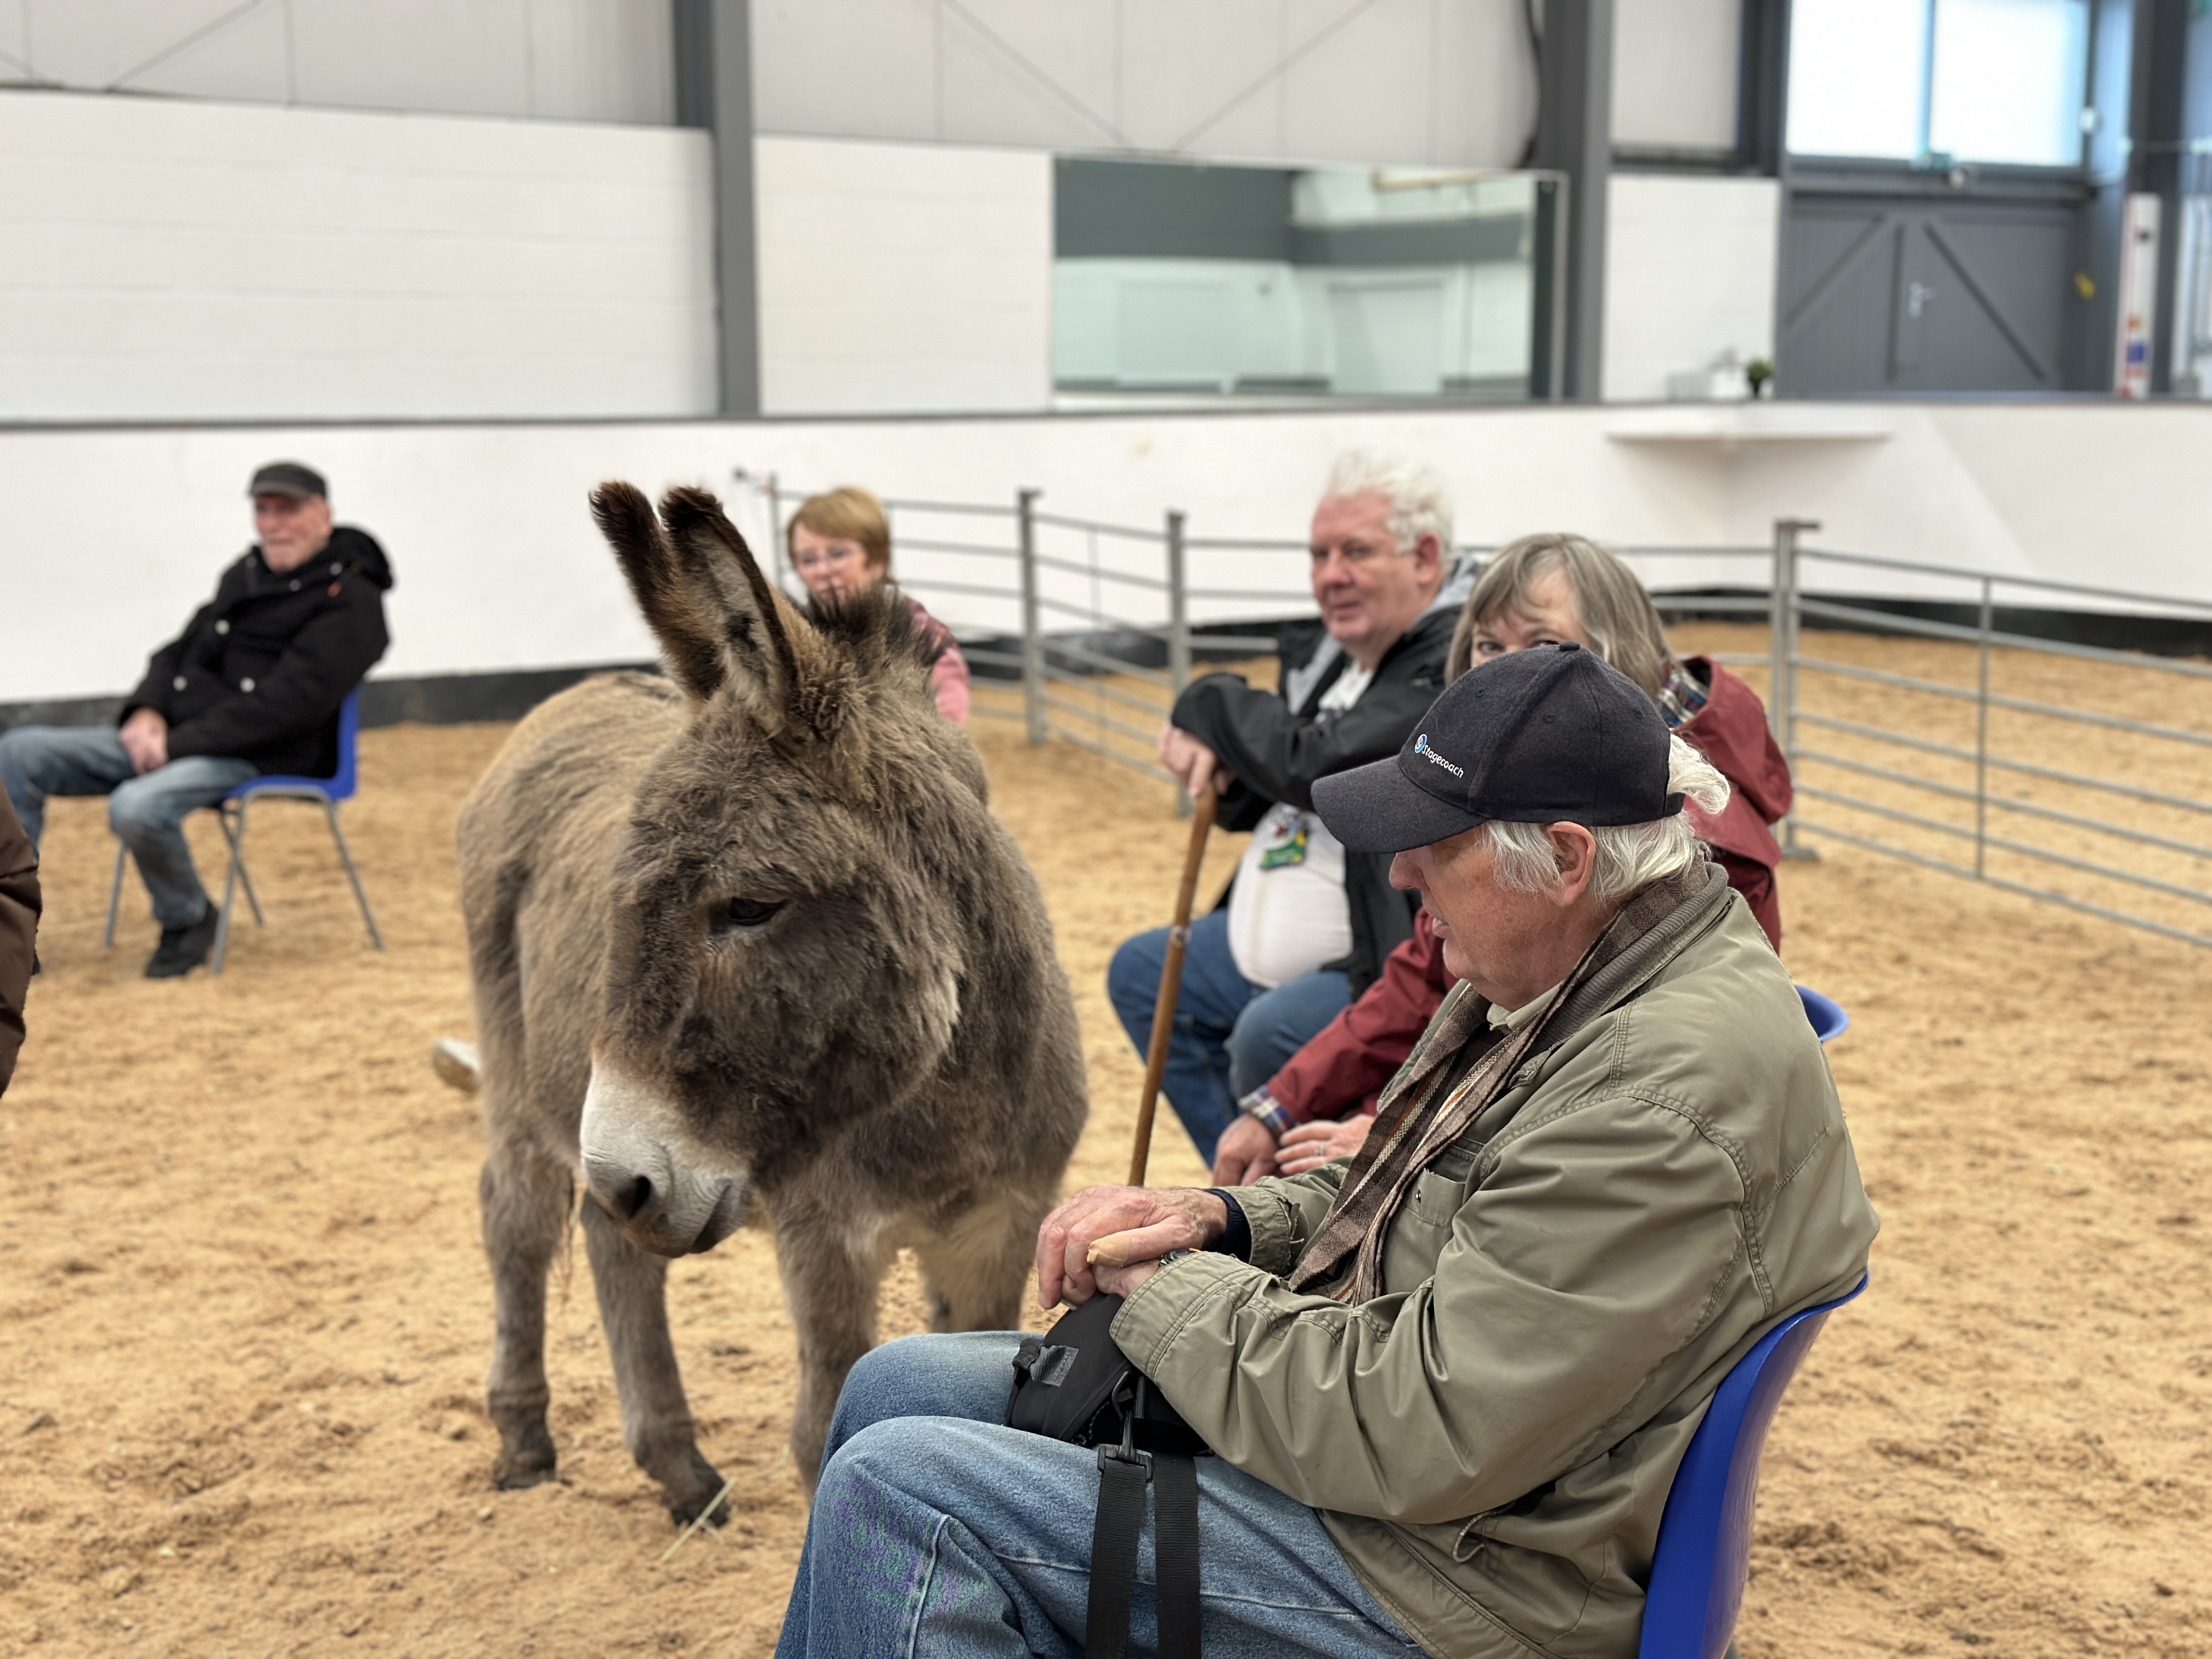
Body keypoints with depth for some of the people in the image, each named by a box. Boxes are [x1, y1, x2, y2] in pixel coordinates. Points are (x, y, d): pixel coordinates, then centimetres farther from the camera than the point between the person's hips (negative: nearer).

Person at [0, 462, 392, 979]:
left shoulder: (348, 601, -9)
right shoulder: (247, 572, 16)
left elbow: (286, 704, -19)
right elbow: (181, 649, 21)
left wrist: (179, 744, -19)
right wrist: (147, 712, -1)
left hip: (260, 760, -9)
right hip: (175, 738, 9)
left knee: (136, 808, -35)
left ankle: (189, 919, -5)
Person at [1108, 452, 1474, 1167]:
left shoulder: (1457, 666, -19)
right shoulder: (1328, 651, 11)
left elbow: (1319, 766, -29)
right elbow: (1261, 801, 21)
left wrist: (1210, 704, -11)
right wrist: (1216, 759, -4)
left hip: (1386, 969, -11)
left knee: (1271, 1035, -34)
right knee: (1140, 974, 19)